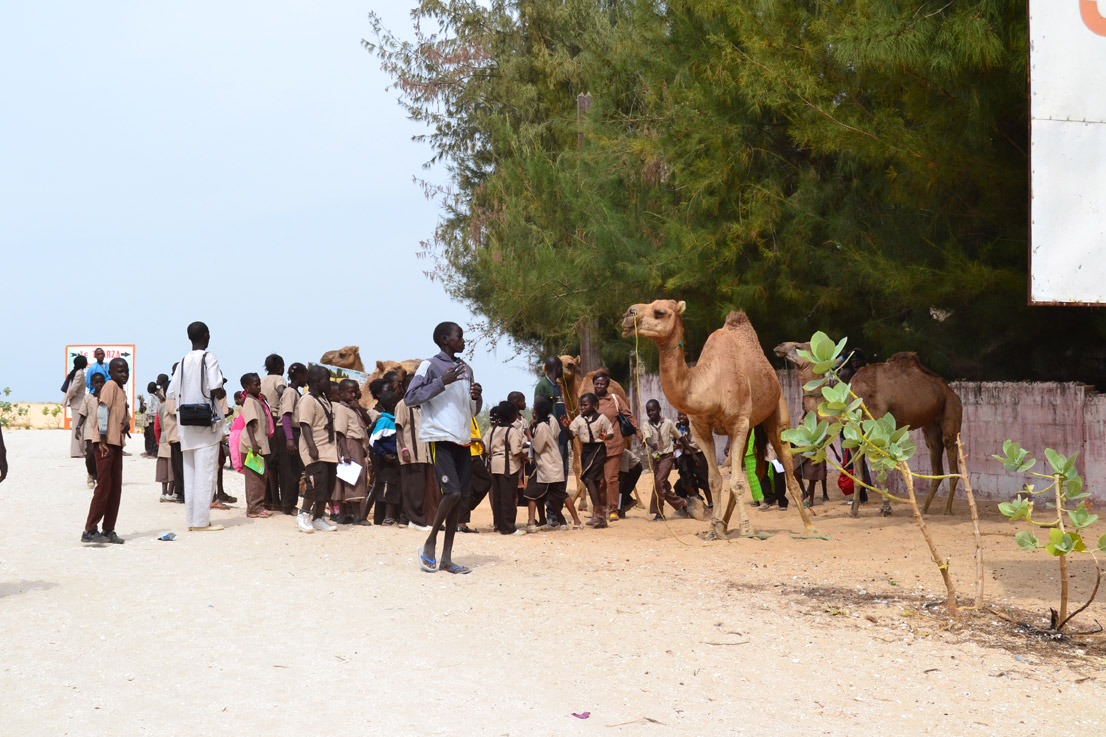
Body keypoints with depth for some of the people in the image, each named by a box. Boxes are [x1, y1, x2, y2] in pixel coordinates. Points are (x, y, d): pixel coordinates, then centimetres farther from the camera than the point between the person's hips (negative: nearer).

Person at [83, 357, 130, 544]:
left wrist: (126, 421, 1)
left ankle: (108, 530, 13)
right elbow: (103, 410, -18)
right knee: (104, 486, -8)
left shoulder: (121, 390, 17)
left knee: (116, 488, 9)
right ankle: (90, 531, -4)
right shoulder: (111, 385, -9)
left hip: (117, 443, 9)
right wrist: (103, 440, -21)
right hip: (105, 443, -9)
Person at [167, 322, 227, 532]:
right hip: (207, 421, -6)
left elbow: (170, 394, 8)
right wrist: (222, 393, 3)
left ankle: (192, 520, 11)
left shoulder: (183, 362, 10)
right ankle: (201, 521, -6)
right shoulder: (209, 358, -7)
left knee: (190, 473, 9)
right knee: (206, 473, -5)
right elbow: (215, 389, -19)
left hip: (186, 426, 6)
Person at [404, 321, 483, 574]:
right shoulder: (430, 366, -2)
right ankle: (430, 544, -1)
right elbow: (410, 398, -12)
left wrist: (476, 397, 2)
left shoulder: (466, 369, 19)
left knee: (462, 497, 2)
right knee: (452, 491, -19)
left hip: (462, 440, 7)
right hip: (440, 437, -7)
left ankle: (446, 558, 6)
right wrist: (442, 381, -17)